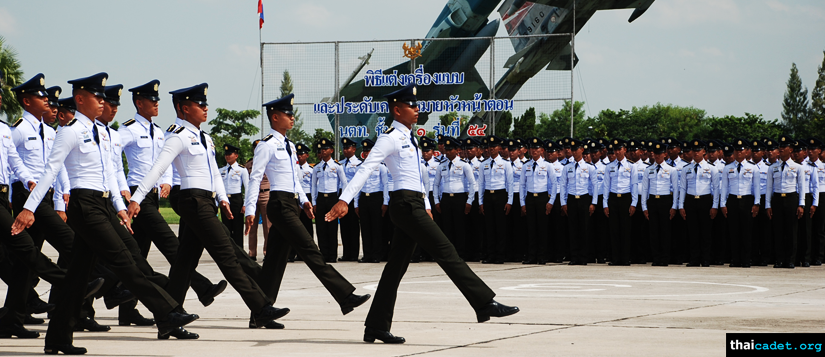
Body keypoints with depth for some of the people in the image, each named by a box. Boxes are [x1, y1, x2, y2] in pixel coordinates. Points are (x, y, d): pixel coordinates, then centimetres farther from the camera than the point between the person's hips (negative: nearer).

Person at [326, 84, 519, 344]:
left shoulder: (408, 138, 20)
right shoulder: (390, 138, -9)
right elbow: (366, 168, -16)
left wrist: (426, 206, 28)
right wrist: (344, 200, -23)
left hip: (413, 205, 10)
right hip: (406, 204, -10)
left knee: (397, 266, 8)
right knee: (446, 252, -10)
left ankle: (376, 328, 9)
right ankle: (485, 304, -10)